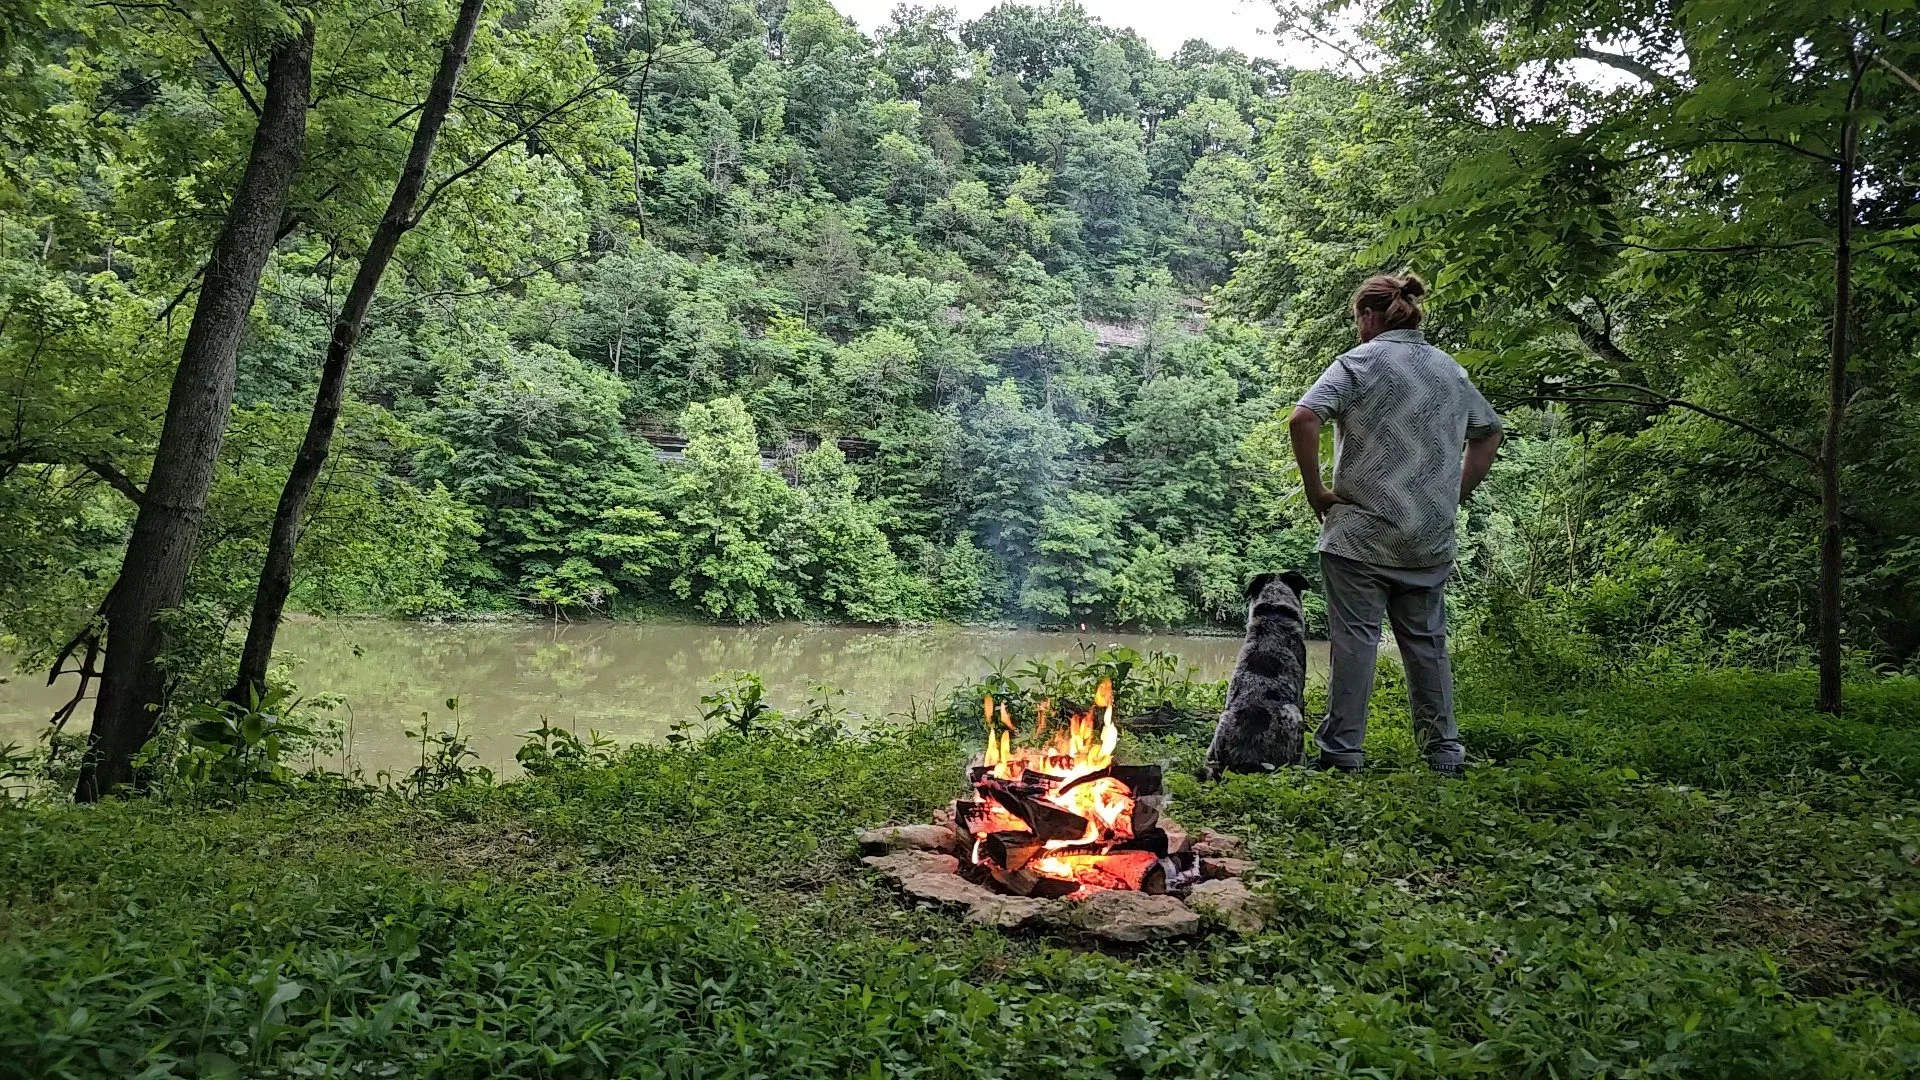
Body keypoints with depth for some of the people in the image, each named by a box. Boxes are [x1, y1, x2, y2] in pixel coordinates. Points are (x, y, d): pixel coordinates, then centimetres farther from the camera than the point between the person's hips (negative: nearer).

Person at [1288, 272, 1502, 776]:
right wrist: (1455, 495, 22)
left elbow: (1302, 419, -20)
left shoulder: (1360, 362, -6)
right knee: (1427, 640, 13)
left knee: (1355, 637, 0)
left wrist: (1316, 491, -11)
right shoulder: (1452, 370, 13)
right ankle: (1445, 750, 18)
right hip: (1432, 539, 5)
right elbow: (1489, 432, 24)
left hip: (1363, 531, -5)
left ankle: (1342, 750, 3)